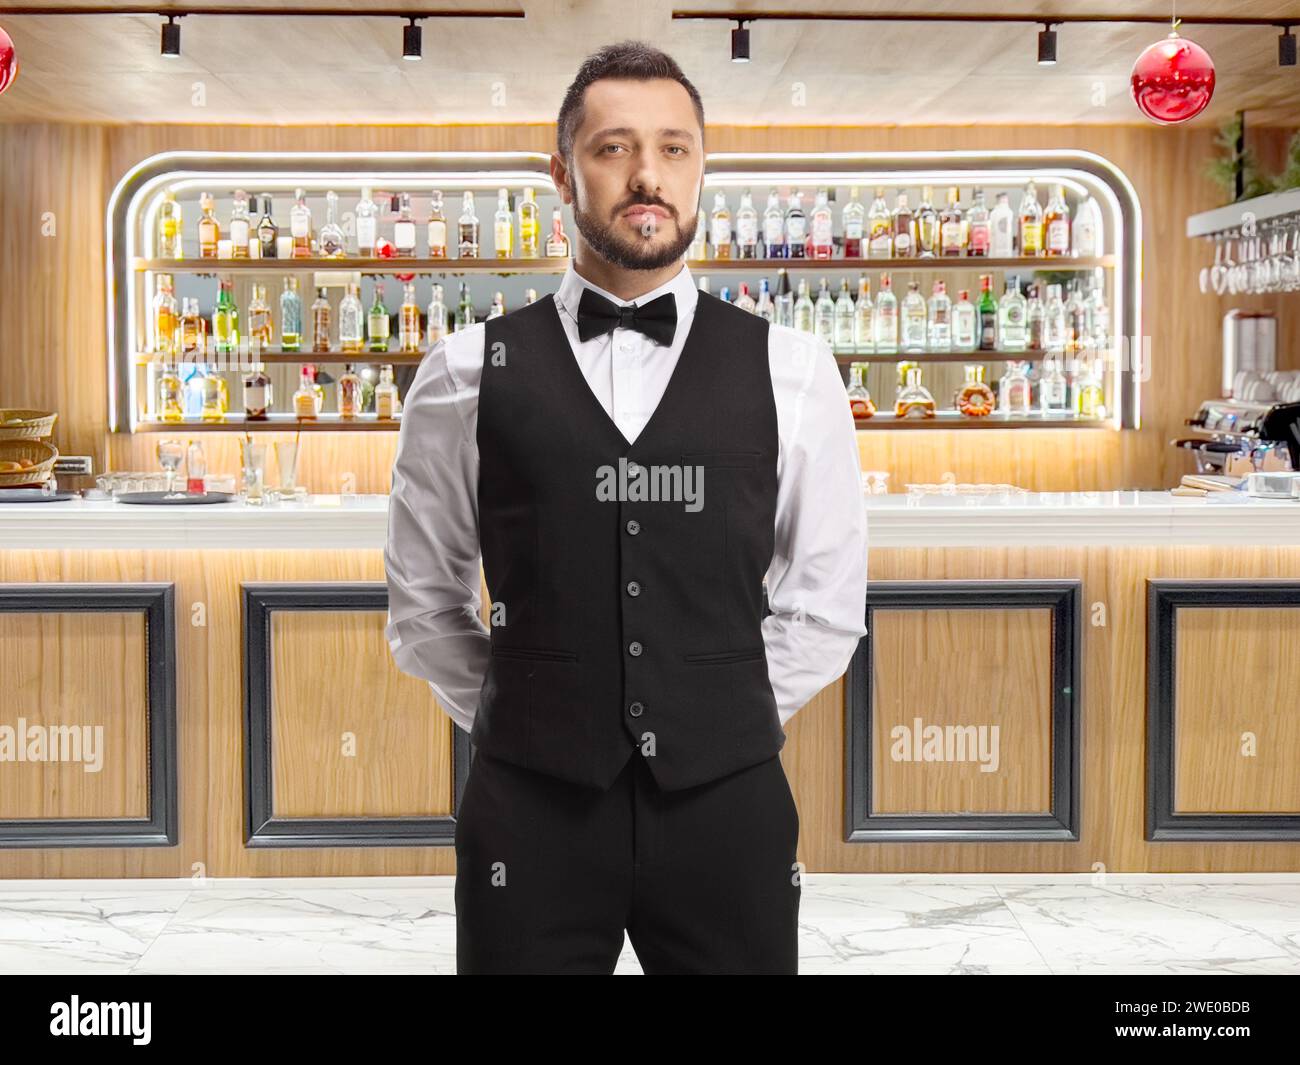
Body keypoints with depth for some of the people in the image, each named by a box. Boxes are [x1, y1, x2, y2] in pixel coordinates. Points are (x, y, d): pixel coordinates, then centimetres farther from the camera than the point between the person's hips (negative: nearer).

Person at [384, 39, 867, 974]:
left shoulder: (790, 371, 4)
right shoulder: (470, 373, 2)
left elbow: (826, 599, 10)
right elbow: (423, 599, 10)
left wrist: (729, 725, 6)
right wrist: (520, 722, 6)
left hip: (728, 809, 1)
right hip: (532, 813, 0)